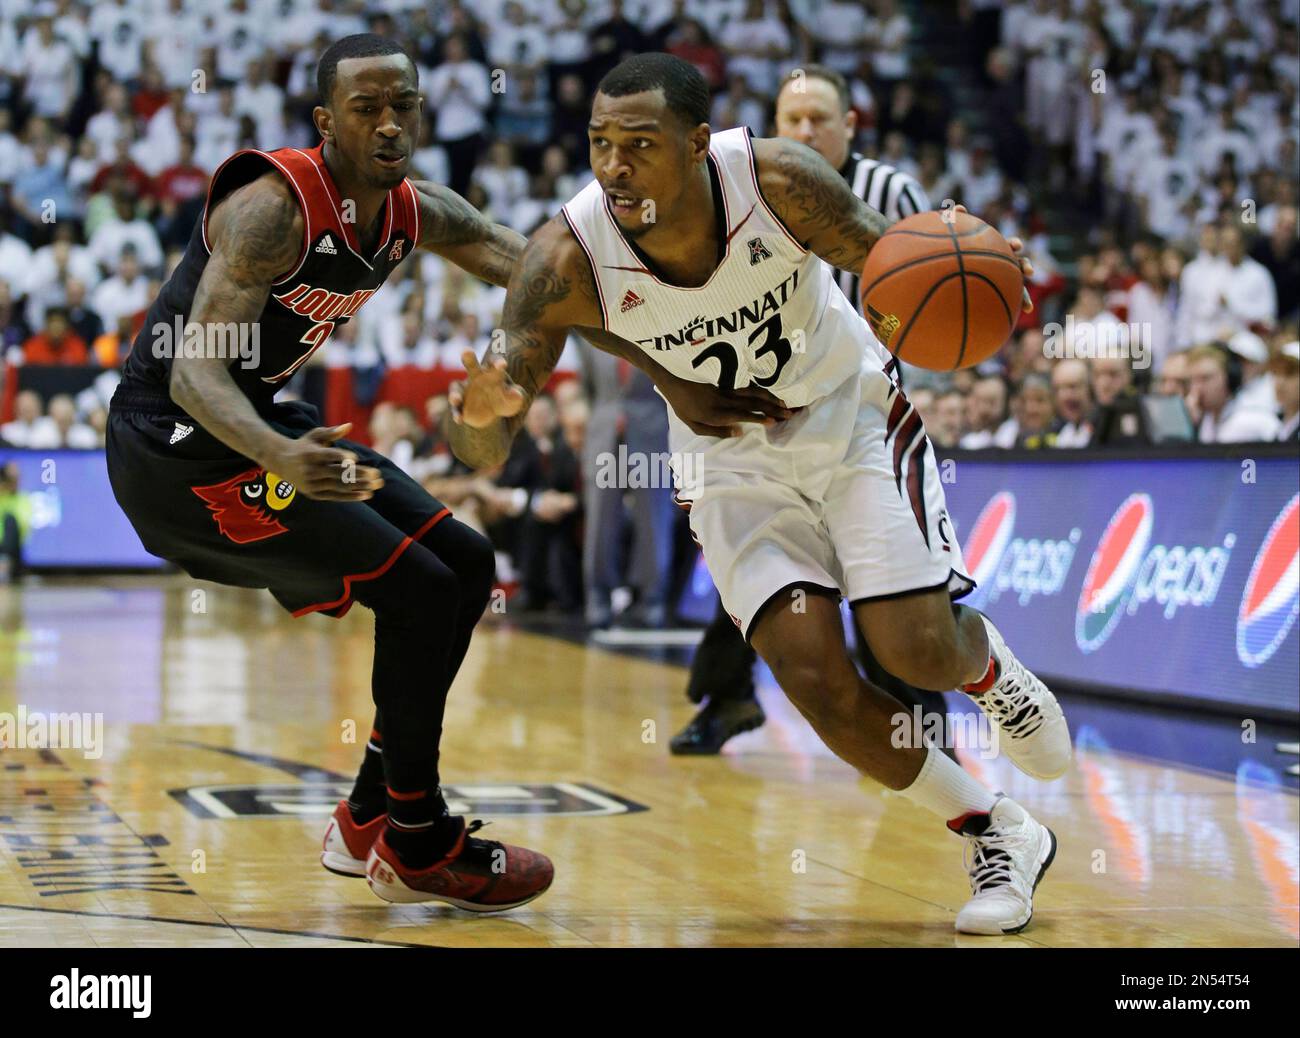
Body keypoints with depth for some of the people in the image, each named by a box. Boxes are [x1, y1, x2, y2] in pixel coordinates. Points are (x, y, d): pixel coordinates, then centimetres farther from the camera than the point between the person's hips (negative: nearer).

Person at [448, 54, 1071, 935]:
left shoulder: (778, 179, -29)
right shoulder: (567, 260, -27)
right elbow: (484, 453, -25)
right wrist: (481, 413, -51)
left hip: (850, 411, -1)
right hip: (732, 458, 1)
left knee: (920, 651, -12)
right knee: (816, 680, -12)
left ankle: (990, 665, 28)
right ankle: (999, 838, 10)